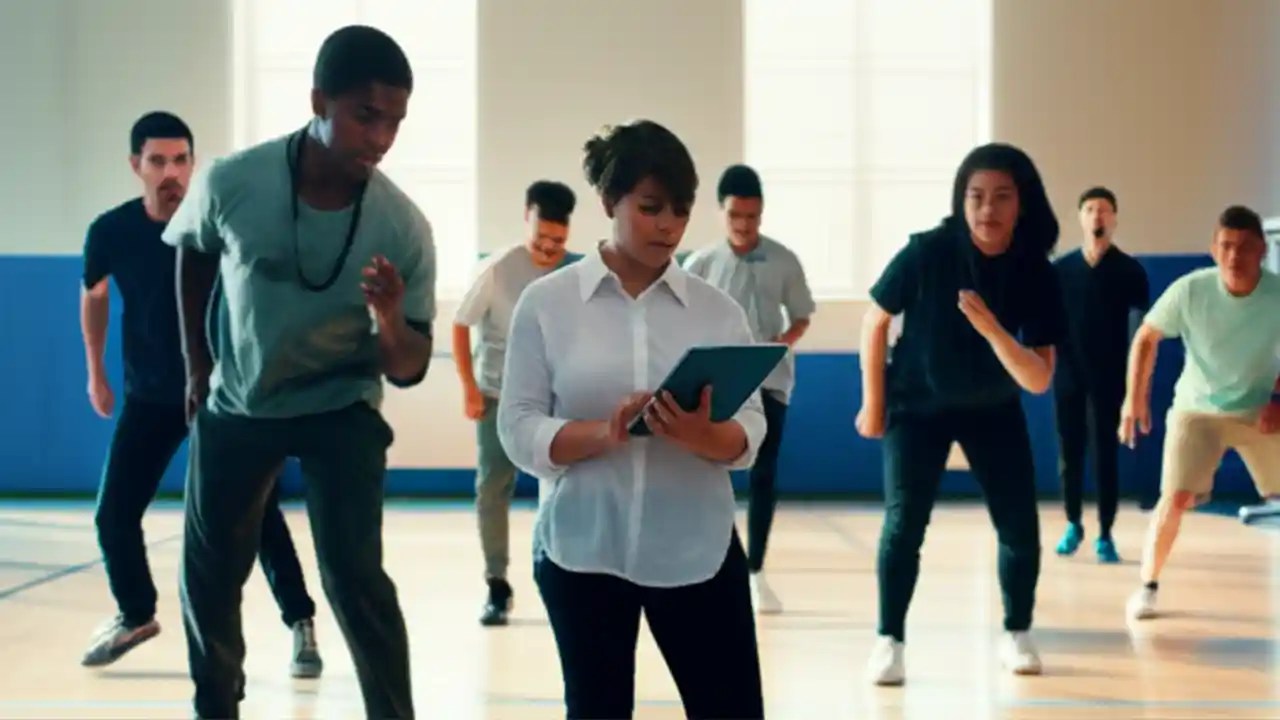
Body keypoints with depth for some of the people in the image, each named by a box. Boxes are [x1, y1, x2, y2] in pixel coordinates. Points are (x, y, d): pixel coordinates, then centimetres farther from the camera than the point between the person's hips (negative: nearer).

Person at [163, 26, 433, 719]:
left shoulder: (403, 227, -22)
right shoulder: (230, 184, -22)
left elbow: (410, 370, -17)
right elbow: (192, 255, 3)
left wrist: (388, 319, -39)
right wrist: (197, 362, 9)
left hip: (340, 408, -2)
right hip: (235, 405, 2)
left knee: (354, 577, -13)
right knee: (207, 575, 11)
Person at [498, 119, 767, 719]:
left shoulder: (717, 309, 4)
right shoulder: (546, 302, -1)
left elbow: (750, 432, 0)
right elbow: (518, 430, -5)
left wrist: (704, 435, -23)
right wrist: (604, 433, -23)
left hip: (699, 550, 1)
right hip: (582, 550, -1)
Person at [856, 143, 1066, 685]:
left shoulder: (1036, 275, -20)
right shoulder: (927, 253, -24)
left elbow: (1039, 381, -24)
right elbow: (876, 320, -9)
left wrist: (991, 329, -40)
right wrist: (873, 403, -4)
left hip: (994, 411, 2)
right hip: (918, 406, -2)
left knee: (1021, 527, -1)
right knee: (903, 523, -12)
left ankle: (1016, 635, 18)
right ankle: (889, 641, 1)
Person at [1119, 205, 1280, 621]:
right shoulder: (1189, 291, -20)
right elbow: (1146, 338, -5)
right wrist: (1135, 396, -9)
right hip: (1197, 409, -1)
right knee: (1175, 499, -13)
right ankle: (1148, 586, 5)